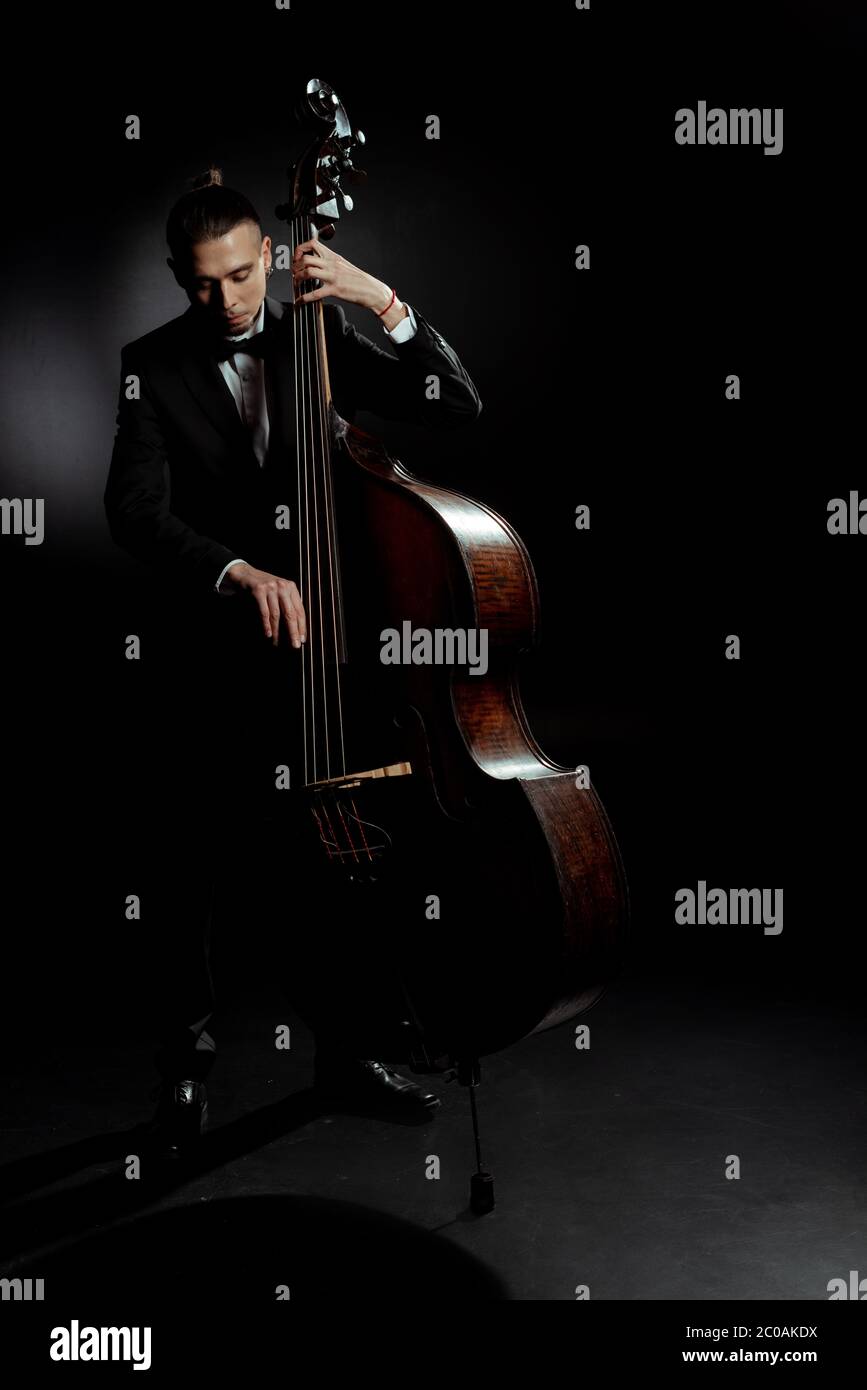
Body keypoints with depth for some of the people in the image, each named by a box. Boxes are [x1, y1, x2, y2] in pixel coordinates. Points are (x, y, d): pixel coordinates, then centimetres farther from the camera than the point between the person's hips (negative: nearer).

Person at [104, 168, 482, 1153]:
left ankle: (342, 1048, 31)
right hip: (206, 662, -1)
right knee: (188, 878, 9)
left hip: (316, 643, 2)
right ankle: (185, 1063, 29)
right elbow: (135, 511, -18)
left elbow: (457, 407, -5)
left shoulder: (316, 336, 2)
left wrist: (385, 301, -16)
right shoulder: (151, 368, -4)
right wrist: (239, 571, -34)